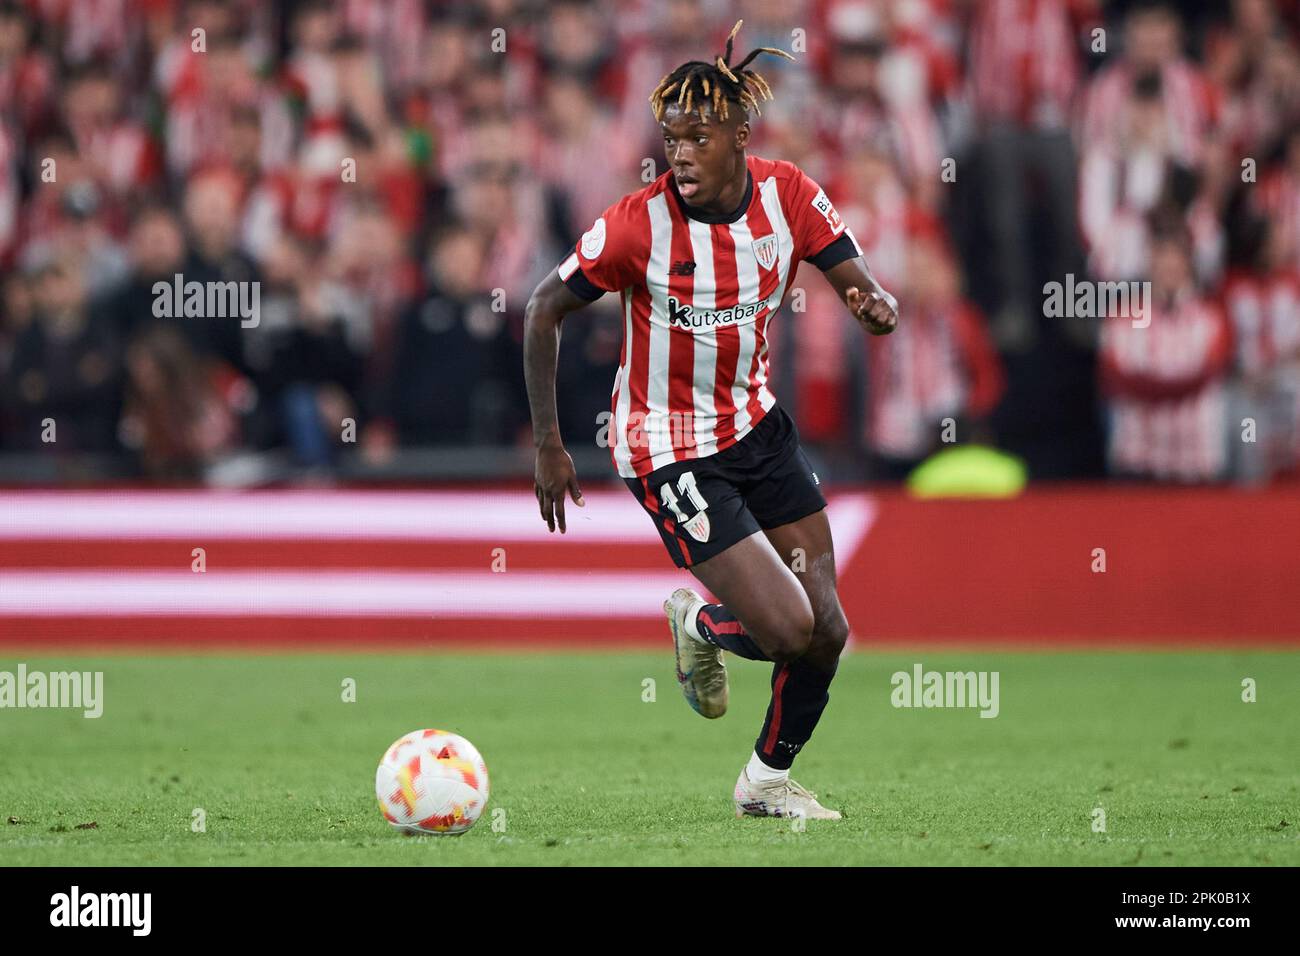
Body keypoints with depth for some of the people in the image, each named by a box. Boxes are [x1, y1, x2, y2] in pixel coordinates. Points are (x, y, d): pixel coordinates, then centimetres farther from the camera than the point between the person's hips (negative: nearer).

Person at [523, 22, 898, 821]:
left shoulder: (789, 195, -10)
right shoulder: (640, 223, -22)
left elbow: (865, 288, -8)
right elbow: (544, 311, -11)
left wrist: (877, 306, -34)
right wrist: (548, 446, -13)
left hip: (756, 425, 5)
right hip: (670, 450, -5)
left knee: (828, 629, 2)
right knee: (789, 630, -14)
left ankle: (768, 781, 27)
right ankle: (699, 625, 22)